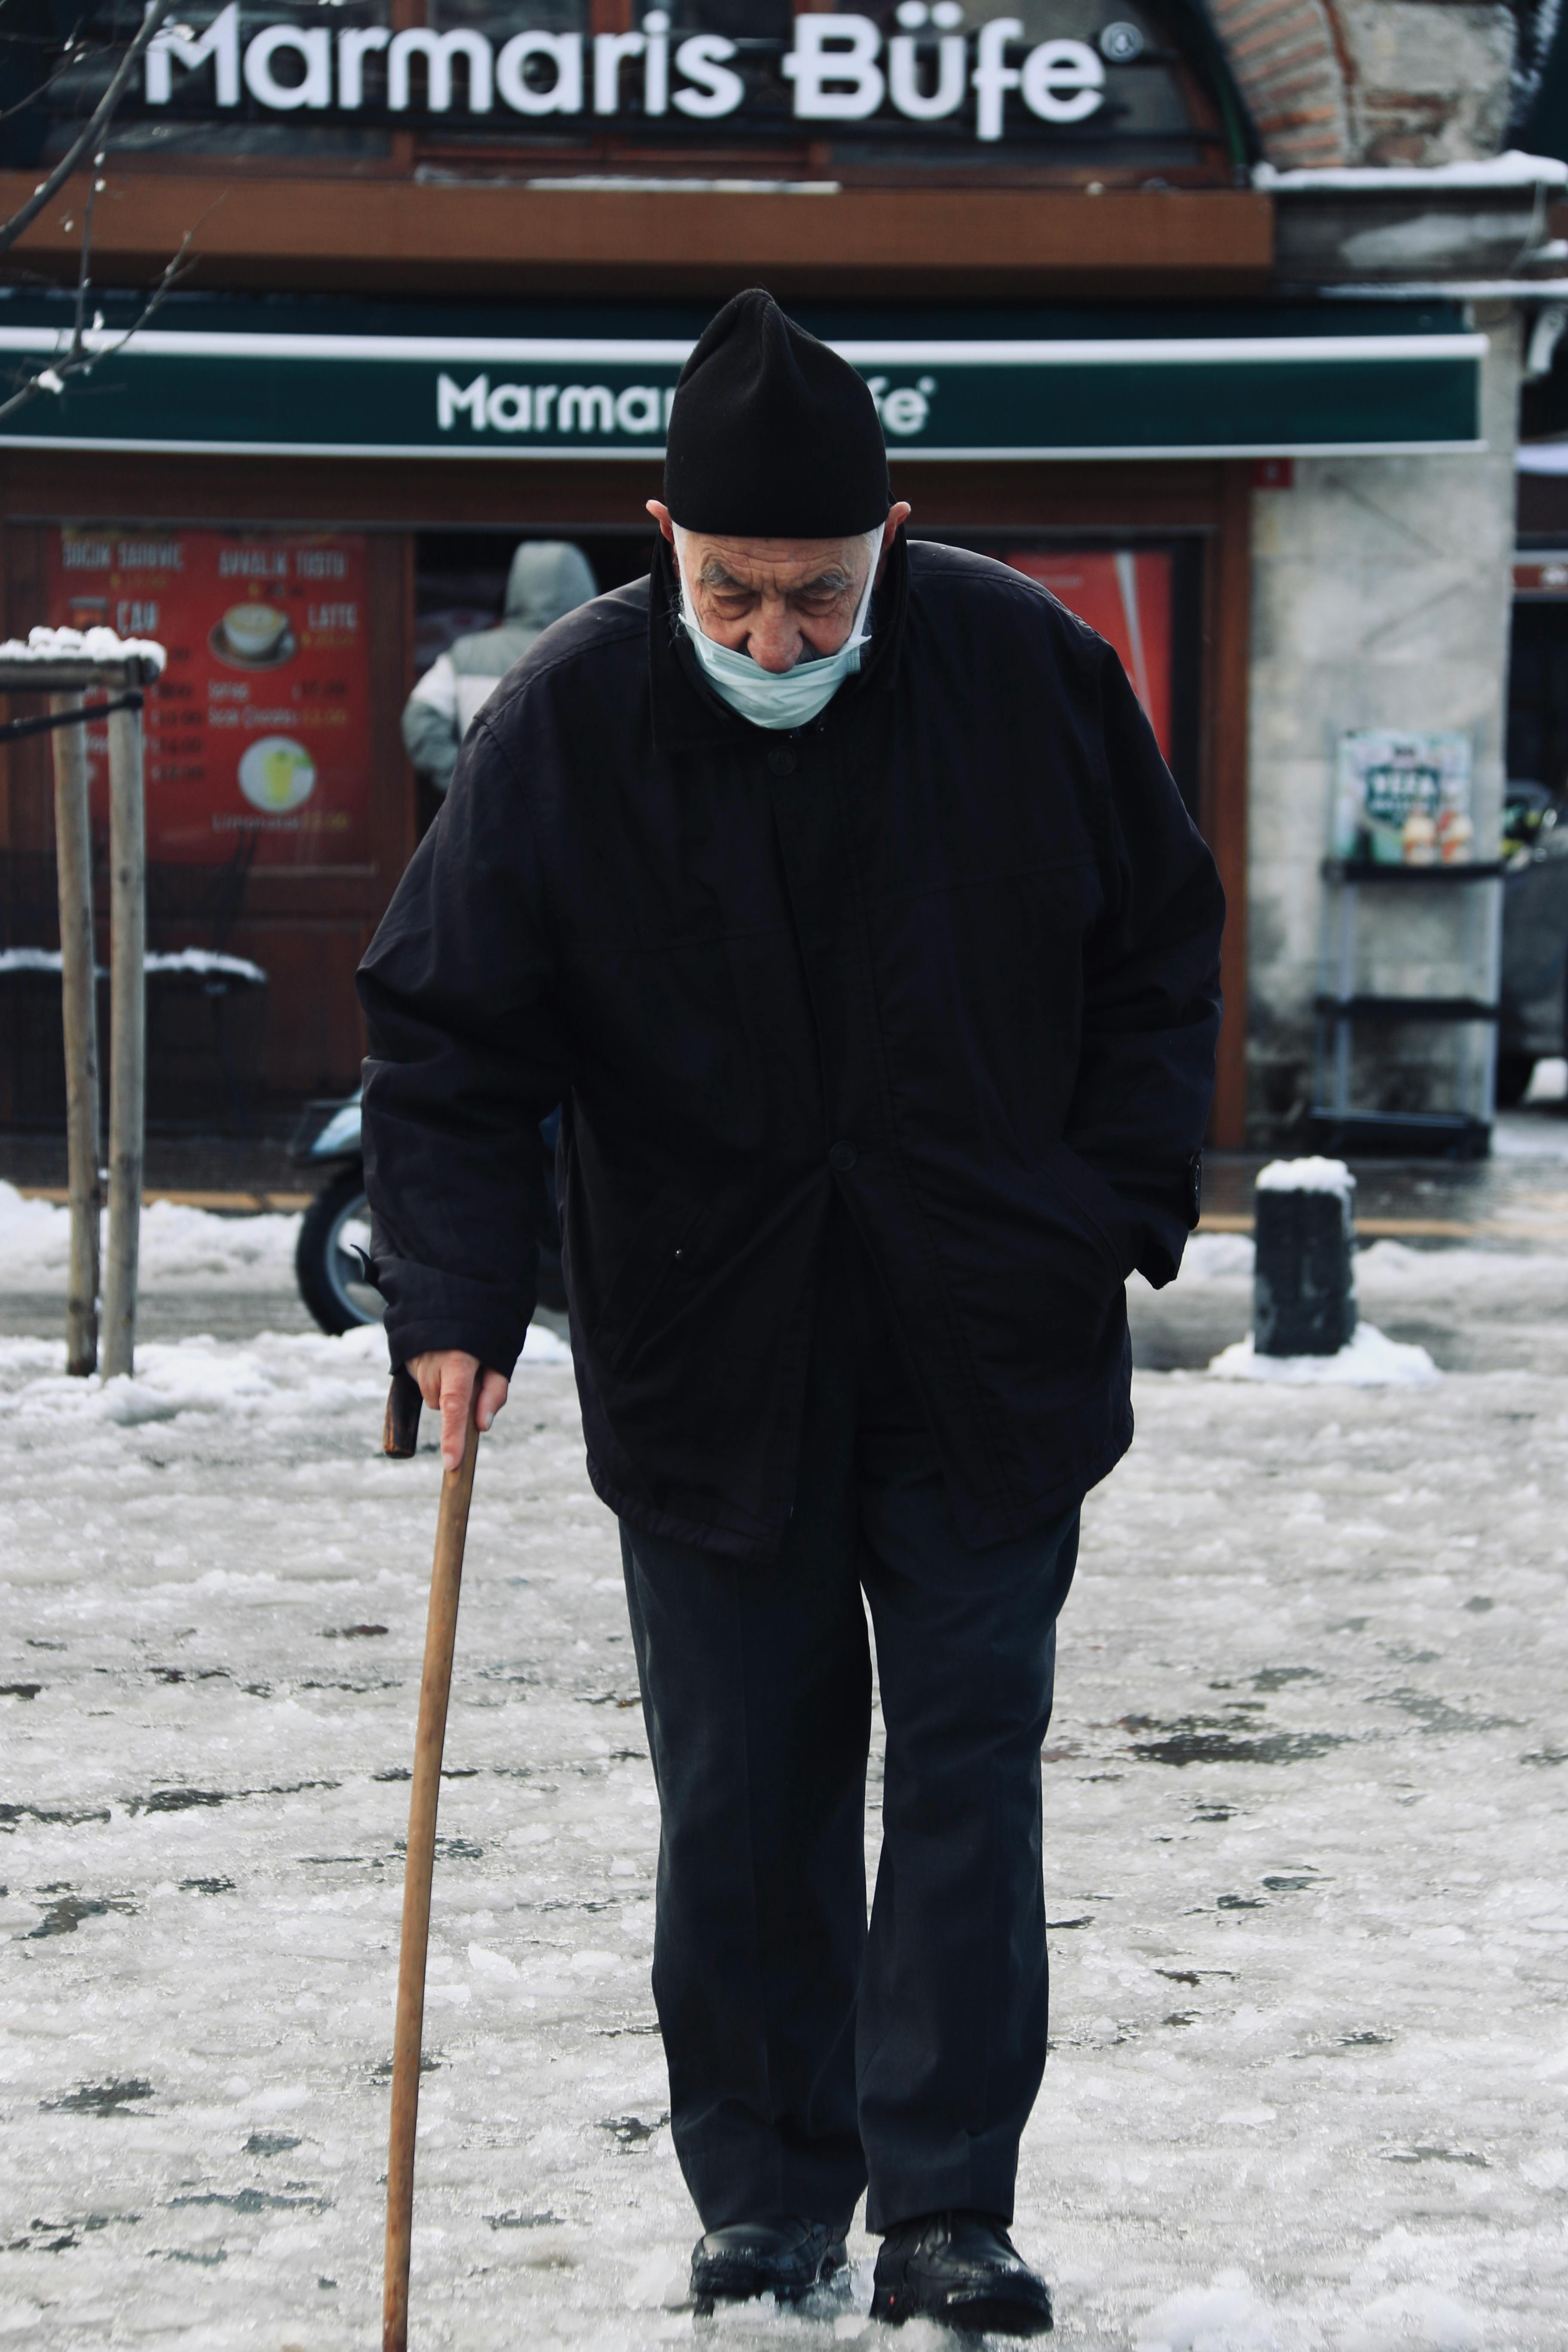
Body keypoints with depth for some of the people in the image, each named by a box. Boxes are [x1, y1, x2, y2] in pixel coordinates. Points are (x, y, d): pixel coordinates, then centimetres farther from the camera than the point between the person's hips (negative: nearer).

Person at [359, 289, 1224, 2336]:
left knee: (969, 1765, 2)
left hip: (988, 1345, 0)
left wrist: (1126, 1210, 0)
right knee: (742, 1789, 6)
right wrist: (454, 1296, -15)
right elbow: (443, 1032, -6)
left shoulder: (1026, 671, -7)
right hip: (709, 1361, 0)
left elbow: (1158, 951, 6)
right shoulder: (570, 725, -10)